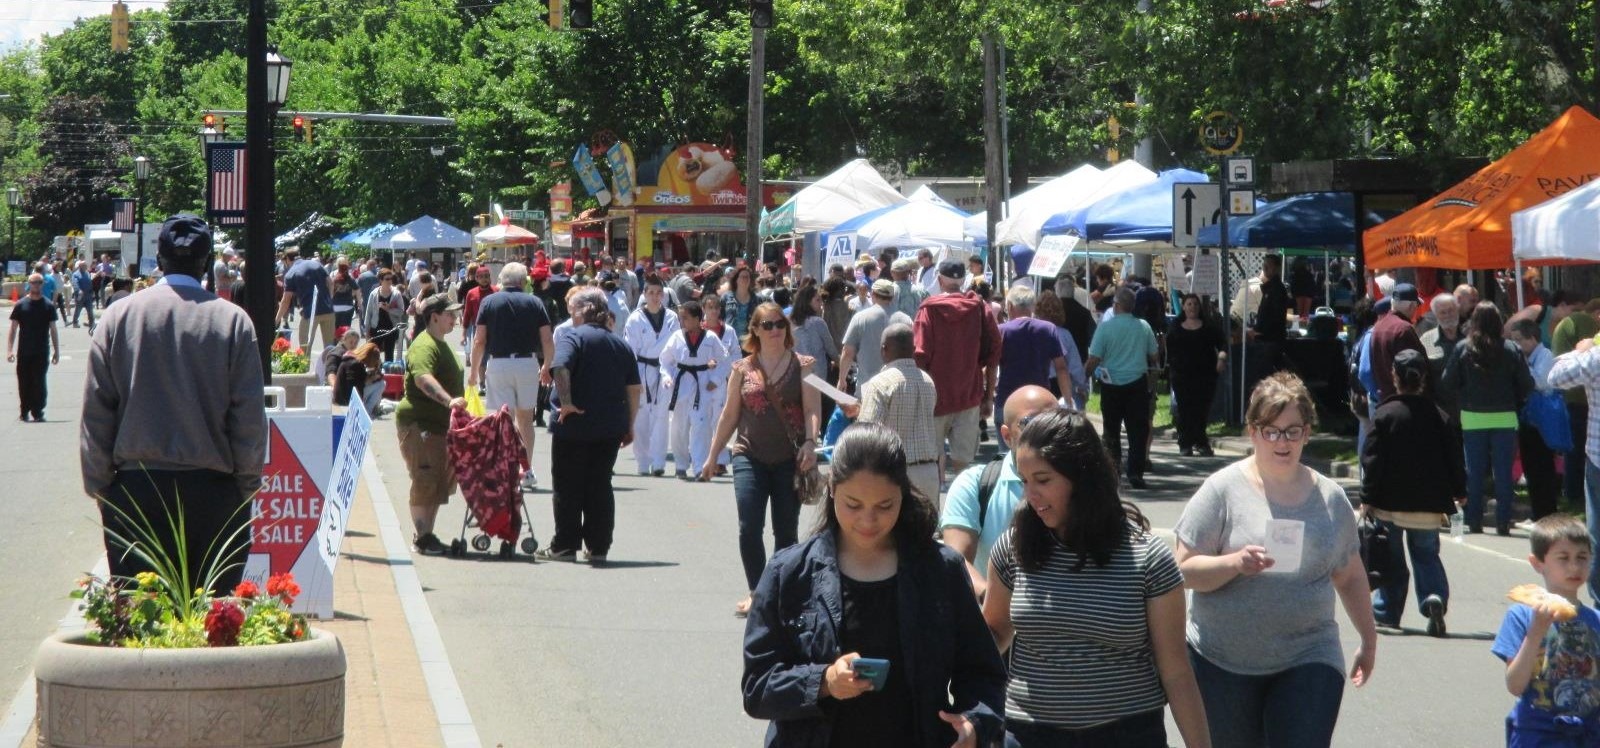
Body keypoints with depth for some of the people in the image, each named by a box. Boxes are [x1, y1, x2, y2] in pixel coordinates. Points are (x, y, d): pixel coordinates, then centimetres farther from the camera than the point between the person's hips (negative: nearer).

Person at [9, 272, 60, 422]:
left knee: (39, 382, -6)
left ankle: (38, 412, 0)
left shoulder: (48, 306, 5)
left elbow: (53, 330, 8)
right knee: (24, 383, 4)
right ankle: (24, 411, 16)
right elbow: (13, 329, 5)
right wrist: (10, 350, -4)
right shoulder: (20, 305, 4)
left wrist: (56, 351, 6)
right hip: (24, 352, 1)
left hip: (42, 353, -1)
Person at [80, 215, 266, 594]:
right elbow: (250, 414, -4)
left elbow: (95, 410, 1)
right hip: (213, 490, -1)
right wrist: (246, 485, 7)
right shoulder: (232, 320, -5)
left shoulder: (118, 315, 0)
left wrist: (98, 484, 9)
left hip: (135, 488, 1)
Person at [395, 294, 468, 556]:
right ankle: (422, 537, -7)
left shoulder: (441, 344, 19)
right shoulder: (424, 346, -17)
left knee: (441, 482, 12)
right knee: (425, 480, -10)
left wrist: (454, 408, 36)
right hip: (420, 423, -10)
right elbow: (422, 378, -36)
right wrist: (448, 400, -49)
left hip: (441, 423, 10)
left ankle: (426, 534, 19)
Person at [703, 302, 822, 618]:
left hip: (790, 459, -1)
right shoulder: (742, 369, 8)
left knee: (786, 531, 4)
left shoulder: (802, 366, 3)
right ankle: (756, 593, -2)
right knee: (749, 528, -11)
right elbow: (729, 415, 14)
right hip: (750, 457, 1)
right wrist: (713, 455, 14)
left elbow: (812, 409, -5)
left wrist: (810, 442, -21)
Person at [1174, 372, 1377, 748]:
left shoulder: (1330, 499, 7)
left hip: (1308, 664, 1)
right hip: (1222, 662, -1)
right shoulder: (1223, 490, -4)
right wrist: (1235, 563, -24)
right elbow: (1185, 570, -8)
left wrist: (1369, 639, 25)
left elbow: (1350, 577, 20)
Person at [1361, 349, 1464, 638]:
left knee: (1391, 558, 11)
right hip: (1427, 504, 2)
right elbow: (1454, 459, 5)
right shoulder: (1439, 417, 0)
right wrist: (1458, 492, 18)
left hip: (1390, 502, -2)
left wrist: (1368, 497, -5)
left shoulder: (1385, 415, -9)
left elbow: (1372, 460, -10)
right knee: (1427, 554, 12)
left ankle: (1386, 612, 13)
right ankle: (1434, 596, -14)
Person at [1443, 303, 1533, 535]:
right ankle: (1503, 522, 4)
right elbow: (1527, 384, -4)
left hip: (1473, 419, 0)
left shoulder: (1463, 349, -6)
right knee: (1503, 473, 5)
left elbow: (1448, 384, -4)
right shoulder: (1511, 349, -6)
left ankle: (1474, 521, 10)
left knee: (1474, 473, 9)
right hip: (1505, 418, 0)